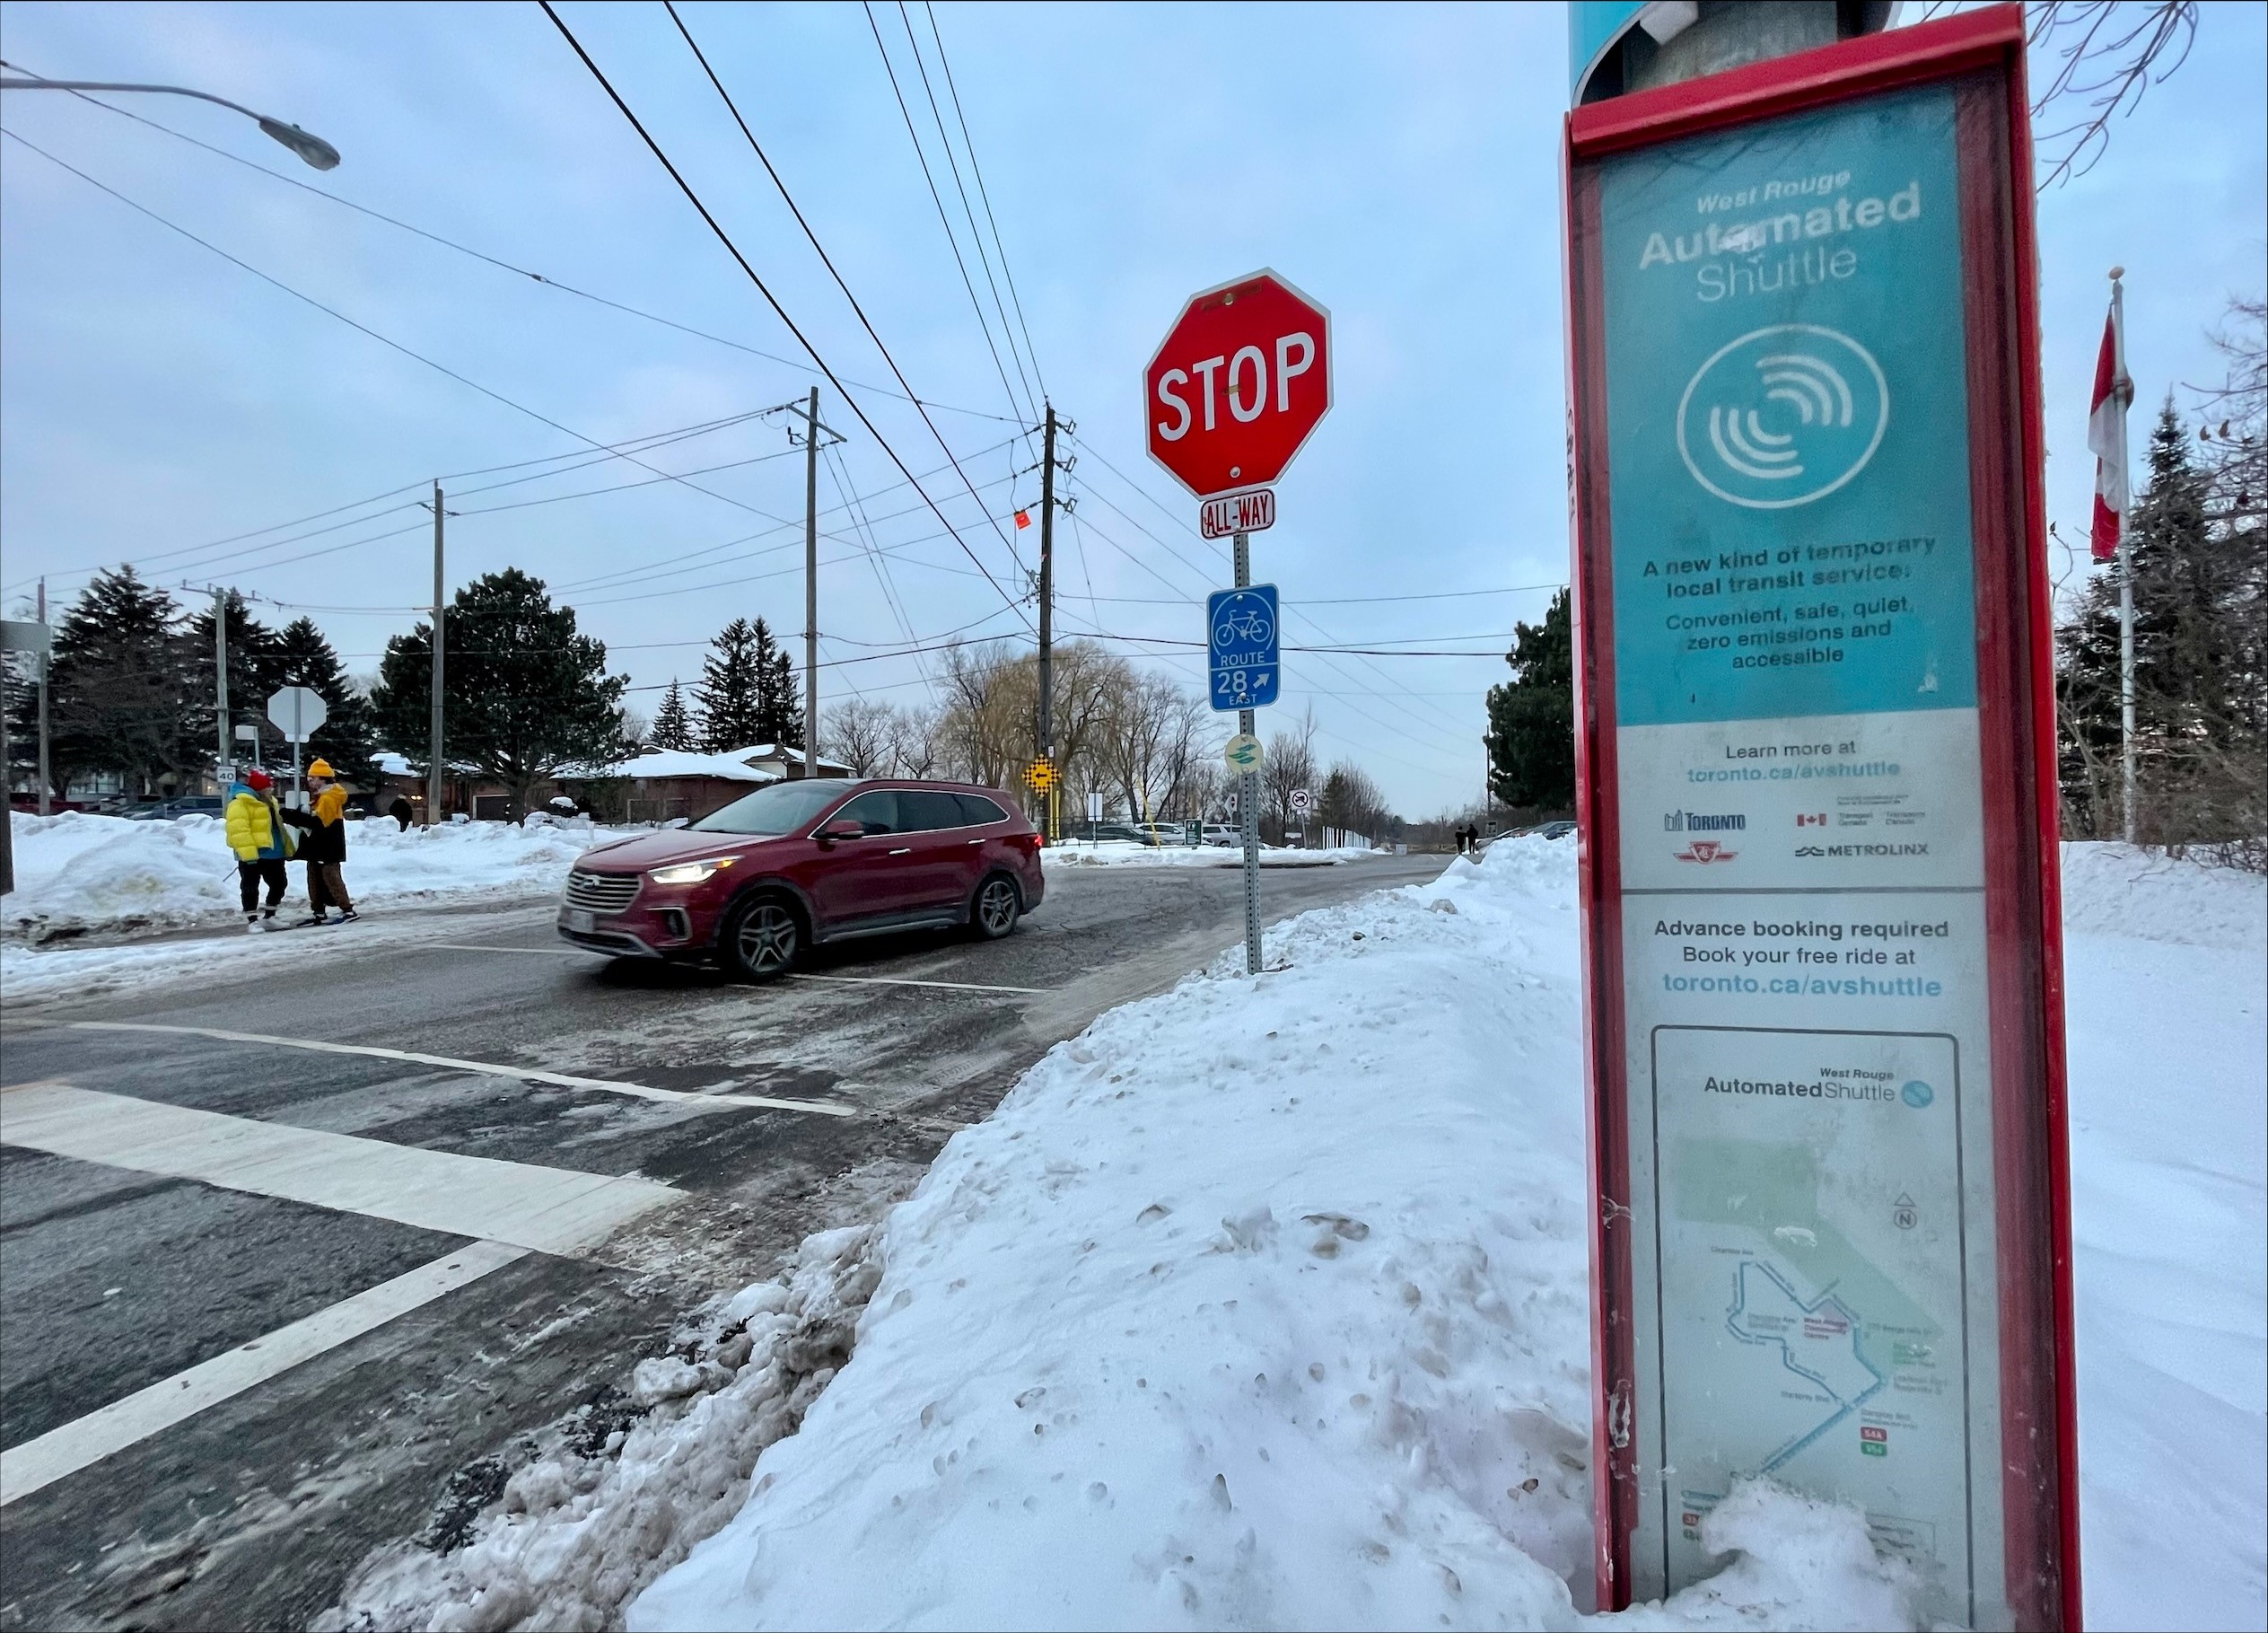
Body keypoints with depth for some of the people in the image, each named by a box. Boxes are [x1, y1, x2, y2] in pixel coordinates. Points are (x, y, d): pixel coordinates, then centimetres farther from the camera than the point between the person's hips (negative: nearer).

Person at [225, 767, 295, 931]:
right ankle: (252, 920, 4)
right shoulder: (241, 802, -13)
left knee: (279, 883, 13)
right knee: (250, 887, -1)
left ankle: (269, 917, 23)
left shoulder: (268, 801, 16)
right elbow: (238, 829, -22)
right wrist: (248, 853, -27)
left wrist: (286, 847, 23)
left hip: (273, 852, 9)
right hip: (253, 855, -9)